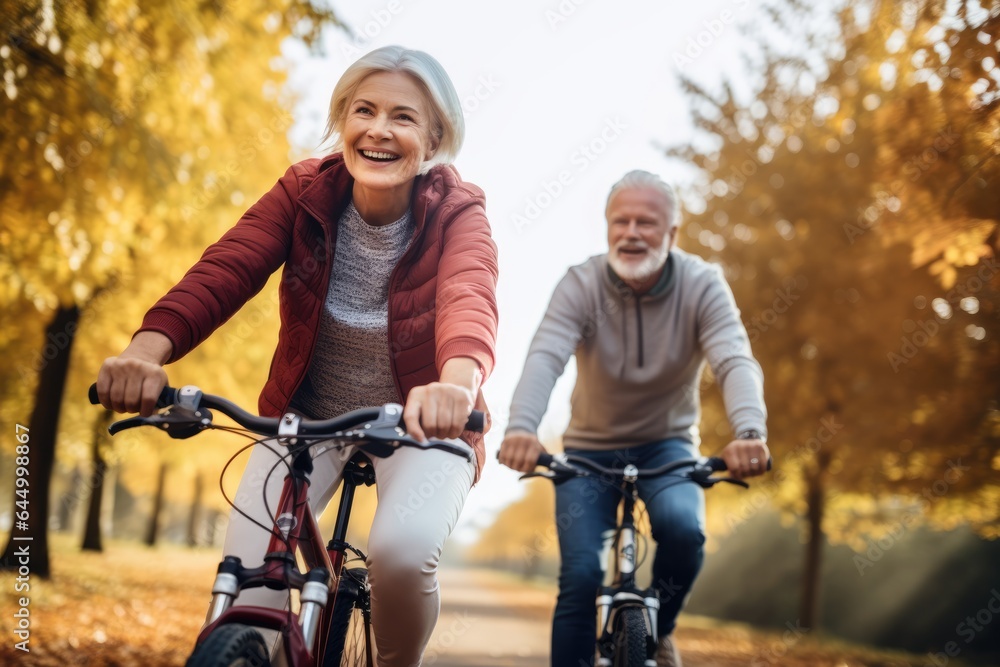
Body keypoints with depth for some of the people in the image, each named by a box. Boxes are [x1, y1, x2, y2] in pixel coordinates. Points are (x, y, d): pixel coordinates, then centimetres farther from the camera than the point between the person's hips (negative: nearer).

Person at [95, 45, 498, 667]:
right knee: (245, 592, -18)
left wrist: (457, 382, -62)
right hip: (308, 417, 2)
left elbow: (470, 299, -38)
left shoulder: (457, 213, -17)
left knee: (403, 550, -29)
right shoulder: (304, 193, -11)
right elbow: (223, 271, -26)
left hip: (418, 426, -2)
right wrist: (147, 349, -46)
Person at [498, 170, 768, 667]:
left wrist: (749, 431, -52)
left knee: (683, 528, -28)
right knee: (580, 577, -13)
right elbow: (544, 357, -33)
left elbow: (735, 361, -30)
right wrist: (521, 428, -53)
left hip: (667, 444, 0)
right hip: (589, 448, 0)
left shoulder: (702, 286, -16)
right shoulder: (580, 286, -17)